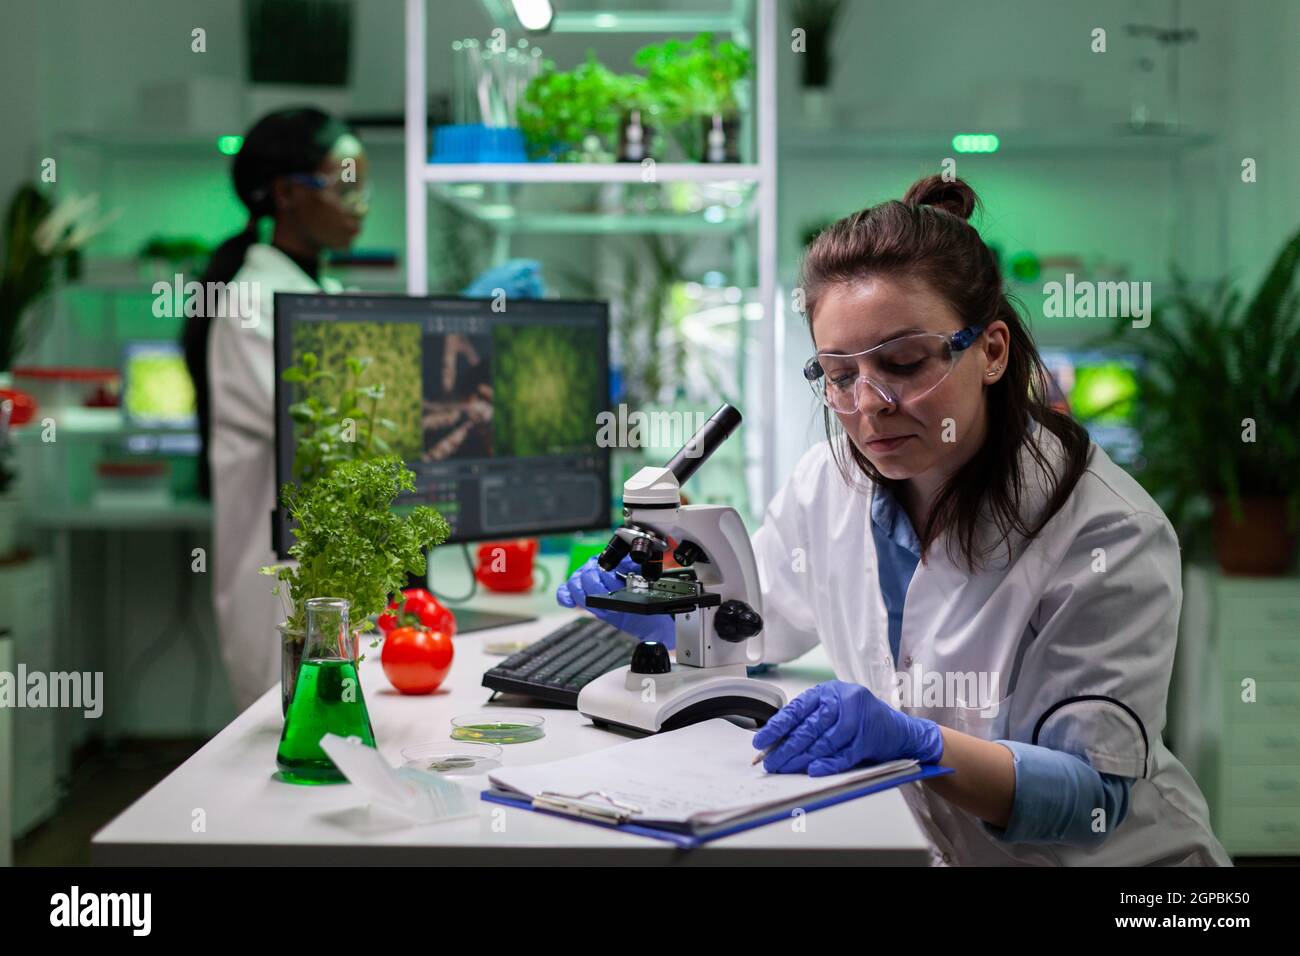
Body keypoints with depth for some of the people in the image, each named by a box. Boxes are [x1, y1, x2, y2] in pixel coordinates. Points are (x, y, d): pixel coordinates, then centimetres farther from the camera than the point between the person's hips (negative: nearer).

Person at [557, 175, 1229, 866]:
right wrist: (652, 609, -6)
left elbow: (1094, 799, -22)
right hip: (951, 855, 5)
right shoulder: (832, 480, -5)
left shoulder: (1108, 533, -20)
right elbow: (755, 621, 13)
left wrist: (918, 743, -36)